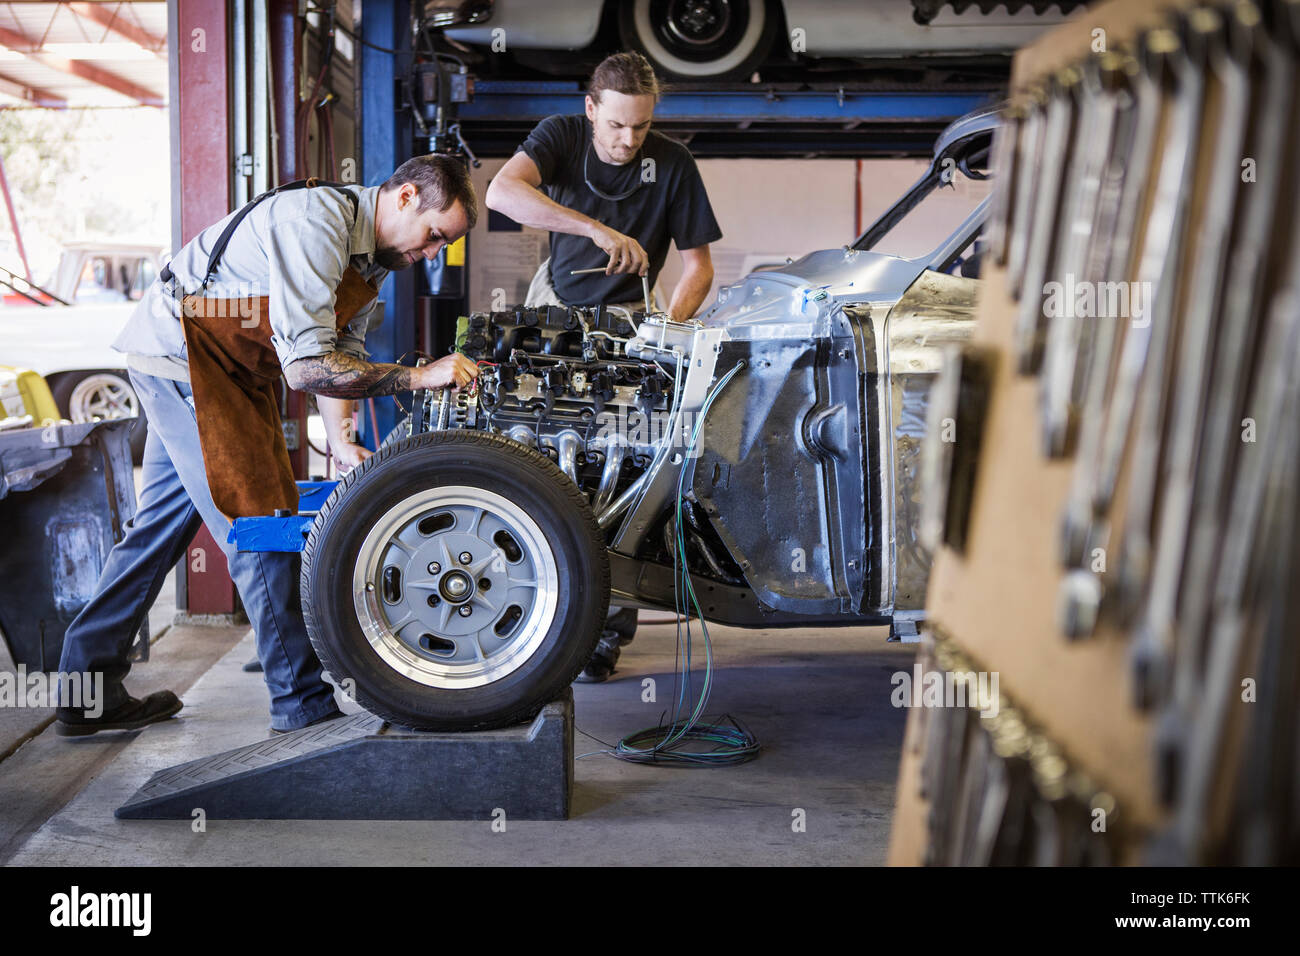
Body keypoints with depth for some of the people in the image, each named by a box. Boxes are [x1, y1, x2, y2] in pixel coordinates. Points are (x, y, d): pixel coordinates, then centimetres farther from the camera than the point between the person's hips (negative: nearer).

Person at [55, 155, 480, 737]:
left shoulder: (375, 250, 5)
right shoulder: (316, 221, -27)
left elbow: (341, 350, 9)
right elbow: (305, 367, -32)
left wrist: (341, 440, -5)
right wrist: (420, 376, -31)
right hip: (178, 354, -10)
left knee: (162, 524, 13)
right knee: (259, 518, -10)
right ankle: (304, 698, -3)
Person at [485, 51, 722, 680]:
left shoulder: (672, 164, -15)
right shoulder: (559, 135, -16)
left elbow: (698, 264, -10)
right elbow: (501, 191, -38)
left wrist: (672, 323, -31)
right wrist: (597, 229, -49)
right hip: (554, 301, 2)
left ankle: (605, 626, -9)